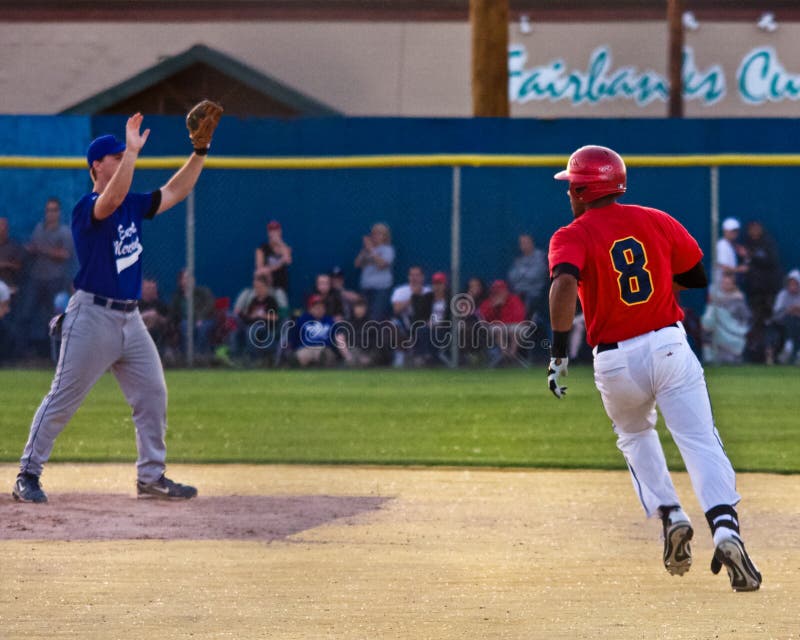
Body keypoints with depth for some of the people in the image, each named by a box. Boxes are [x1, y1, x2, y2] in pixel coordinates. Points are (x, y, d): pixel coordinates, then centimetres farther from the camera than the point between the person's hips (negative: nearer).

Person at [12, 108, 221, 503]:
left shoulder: (132, 206, 11)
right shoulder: (87, 208, -13)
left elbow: (174, 192, 14)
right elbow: (112, 198, -34)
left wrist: (200, 151, 5)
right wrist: (133, 151, -36)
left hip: (130, 319, 8)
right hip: (92, 317, -8)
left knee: (152, 394, 7)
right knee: (62, 399, -4)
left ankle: (151, 477, 16)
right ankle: (28, 475, 3)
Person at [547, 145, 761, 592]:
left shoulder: (572, 237, -3)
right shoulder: (657, 222, 7)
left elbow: (565, 283, -24)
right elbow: (700, 277, 14)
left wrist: (559, 352, -26)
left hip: (615, 361, -1)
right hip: (669, 346, 1)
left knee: (635, 437, 26)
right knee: (701, 442, -6)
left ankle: (669, 515, 7)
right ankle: (726, 528, -28)